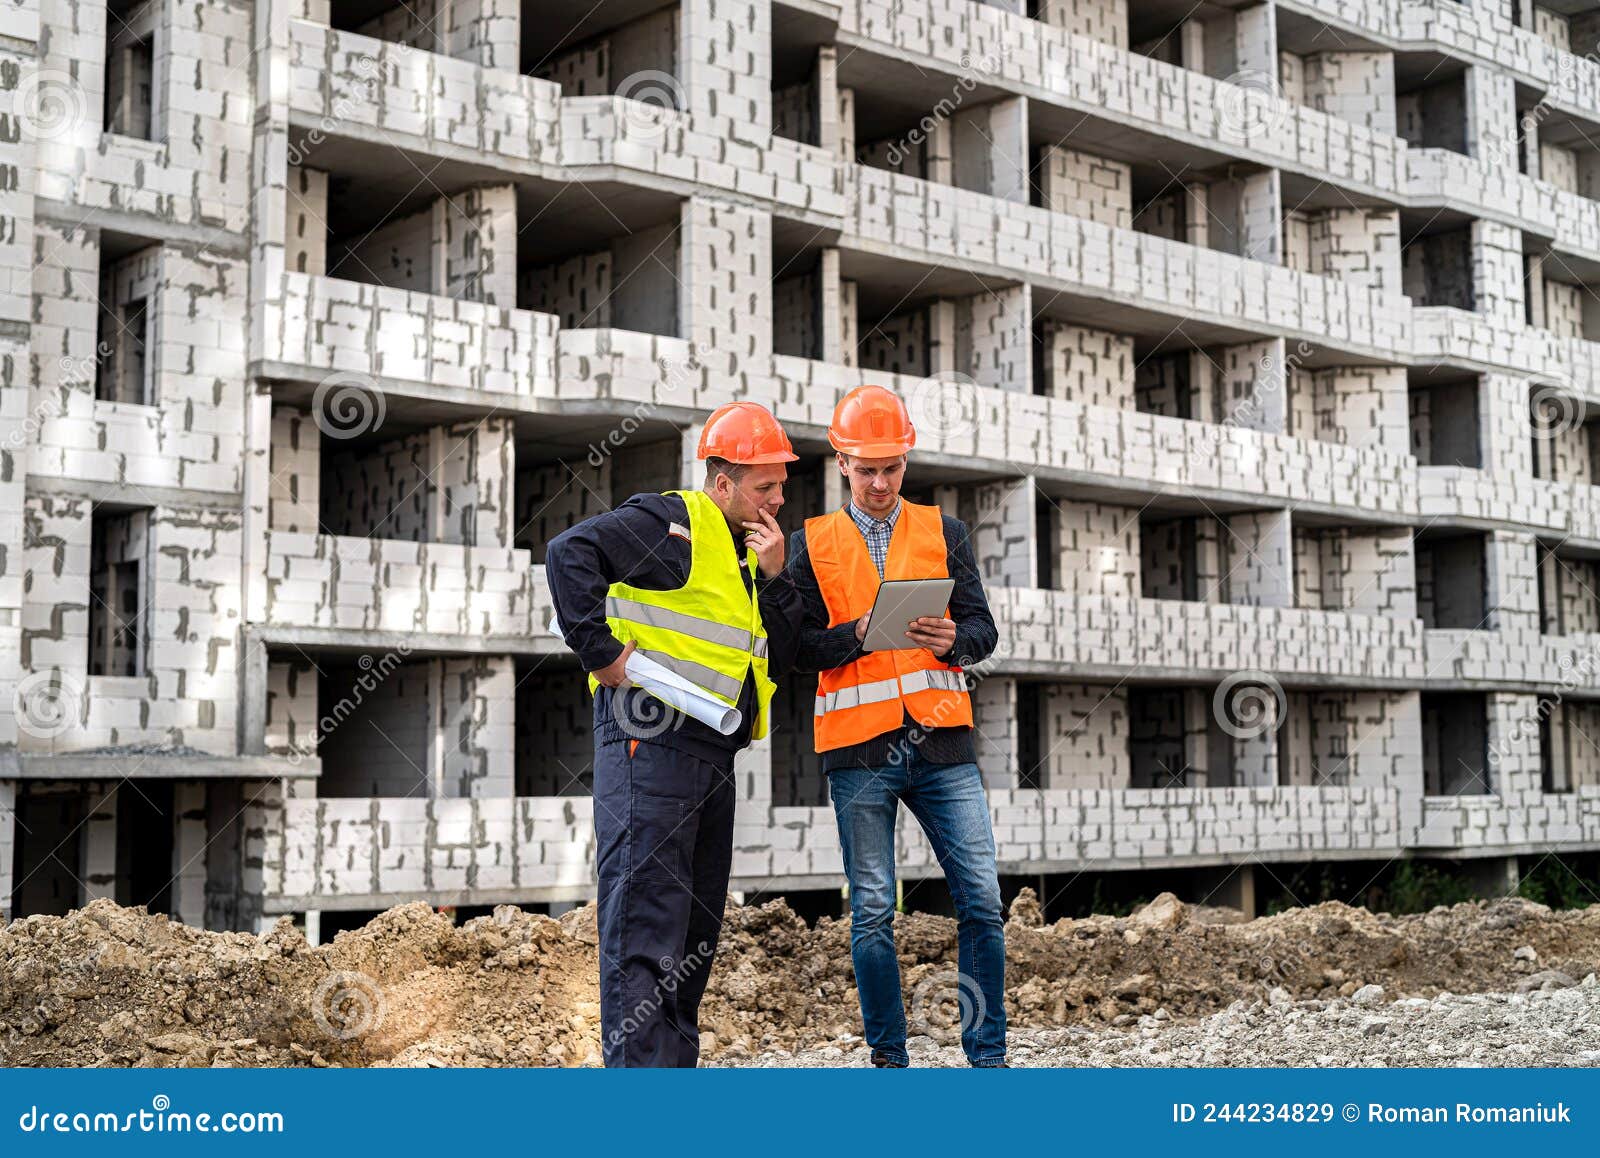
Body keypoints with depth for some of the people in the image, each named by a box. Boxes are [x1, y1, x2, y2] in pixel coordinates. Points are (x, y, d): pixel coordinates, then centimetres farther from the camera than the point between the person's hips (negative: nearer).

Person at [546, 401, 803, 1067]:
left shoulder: (748, 553, 21)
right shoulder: (671, 524, -6)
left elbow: (780, 659, 16)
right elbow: (570, 552, -19)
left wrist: (773, 576, 4)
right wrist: (601, 651, -19)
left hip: (712, 755, 10)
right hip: (651, 739, -9)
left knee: (699, 916, 13)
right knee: (646, 911, -11)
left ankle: (677, 1058, 23)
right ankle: (639, 1063, -11)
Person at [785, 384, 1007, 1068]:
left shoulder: (944, 532, 13)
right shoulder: (812, 542, 9)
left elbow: (983, 628, 9)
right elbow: (799, 649, 3)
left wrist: (952, 640, -13)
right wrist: (858, 633, -15)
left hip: (941, 744, 1)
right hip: (859, 750, -1)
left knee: (981, 900, -3)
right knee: (872, 912, 3)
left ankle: (987, 1053, 8)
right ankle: (889, 1057, 14)